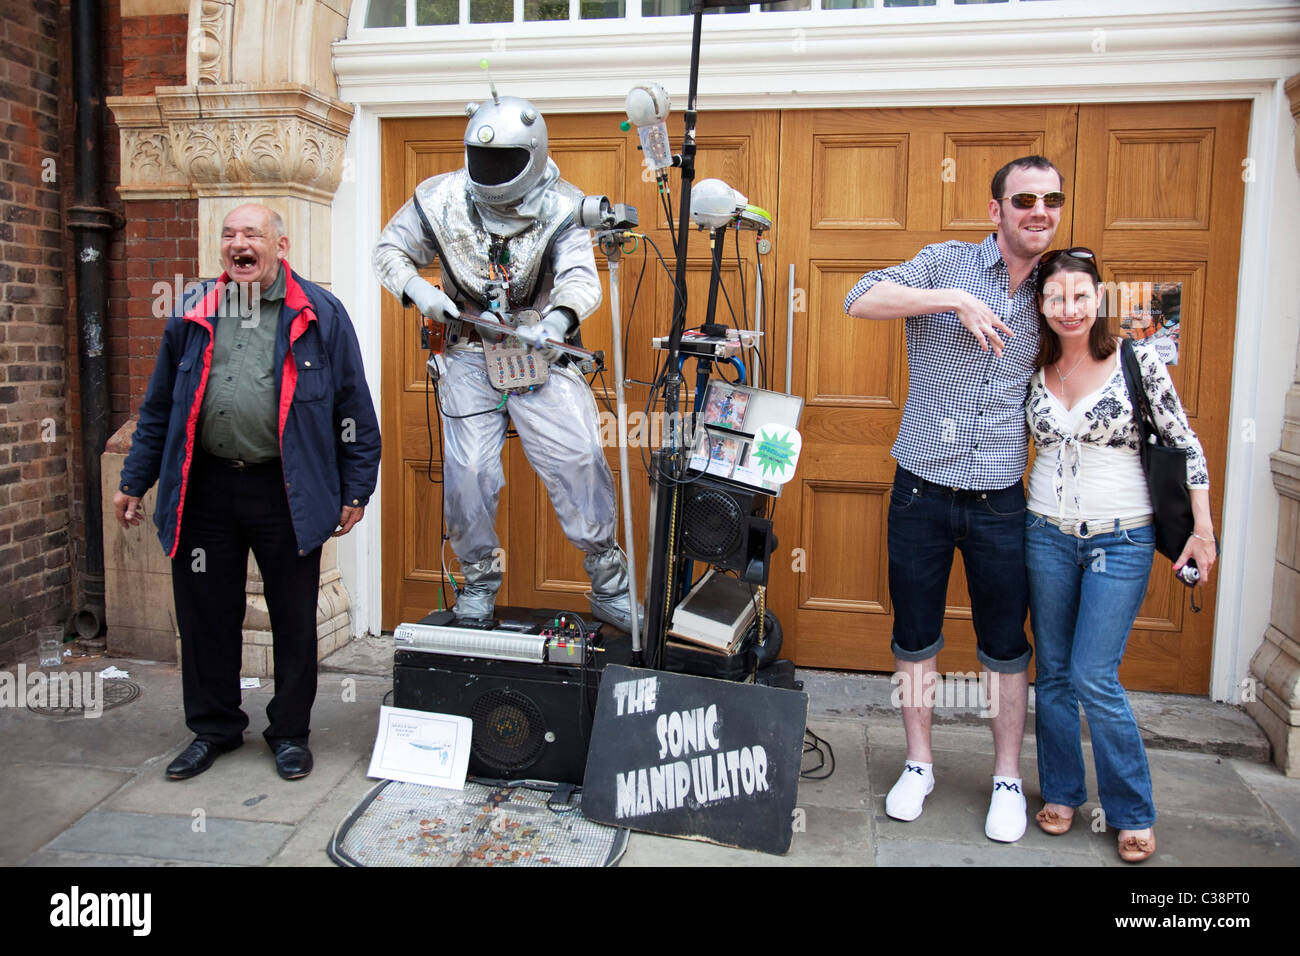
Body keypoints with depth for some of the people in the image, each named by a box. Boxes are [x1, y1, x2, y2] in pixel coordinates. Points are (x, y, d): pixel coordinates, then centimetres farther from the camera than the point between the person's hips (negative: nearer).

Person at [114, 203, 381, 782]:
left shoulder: (319, 314, 0)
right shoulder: (194, 314, 10)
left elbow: (354, 408, 0)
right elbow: (160, 406, 16)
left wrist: (355, 490, -3)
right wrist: (134, 481, 13)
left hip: (286, 492, -3)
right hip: (204, 488, 3)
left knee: (294, 617, 7)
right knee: (205, 613, 11)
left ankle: (290, 731, 24)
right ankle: (213, 727, 30)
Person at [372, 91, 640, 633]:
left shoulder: (560, 209, -9)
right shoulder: (441, 200, -3)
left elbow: (580, 278, -18)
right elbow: (390, 250, 9)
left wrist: (557, 319, -41)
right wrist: (418, 292, -12)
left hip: (541, 351, -1)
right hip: (470, 355, 1)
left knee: (578, 460, -9)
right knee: (468, 471, -3)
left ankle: (609, 585, 8)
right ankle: (478, 580, 21)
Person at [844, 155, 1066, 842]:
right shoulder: (949, 263, -1)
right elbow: (861, 299, -16)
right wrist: (956, 299, -22)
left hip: (1001, 501, 2)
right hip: (922, 488, -1)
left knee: (1006, 646, 8)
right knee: (914, 635, 10)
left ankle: (1007, 779, 26)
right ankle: (919, 763, 28)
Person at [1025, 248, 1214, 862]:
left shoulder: (1139, 361, -6)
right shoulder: (1033, 372, 2)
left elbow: (1186, 445, -4)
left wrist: (1202, 529, -6)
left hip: (1121, 540, -3)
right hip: (1047, 535, 4)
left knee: (1094, 678, -6)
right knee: (1053, 672, 10)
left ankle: (1133, 814, 15)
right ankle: (1061, 793, 28)